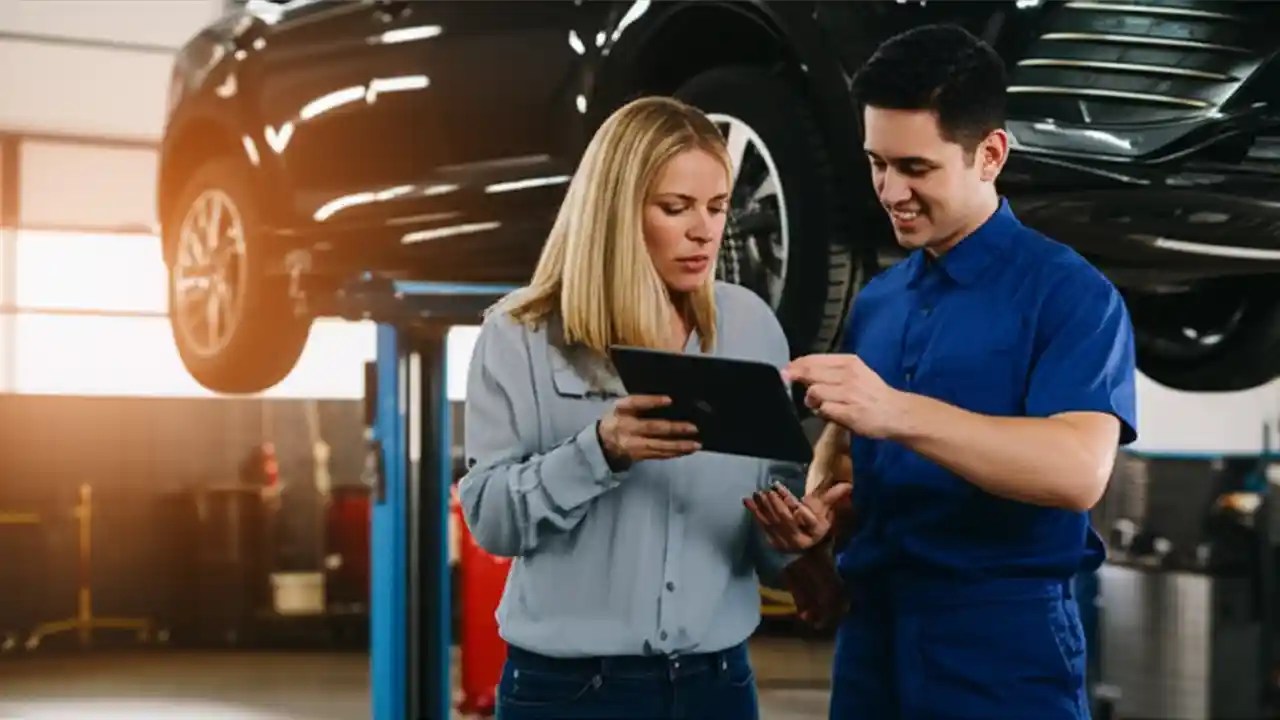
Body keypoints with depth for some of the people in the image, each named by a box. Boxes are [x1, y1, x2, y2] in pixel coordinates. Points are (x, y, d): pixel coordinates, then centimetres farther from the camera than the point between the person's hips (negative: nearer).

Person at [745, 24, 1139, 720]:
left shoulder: (1068, 291, -9)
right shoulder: (876, 300, 13)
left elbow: (1079, 470, -22)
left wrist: (899, 413, -32)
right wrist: (815, 512, -3)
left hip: (1003, 642, -6)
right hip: (871, 633, 6)